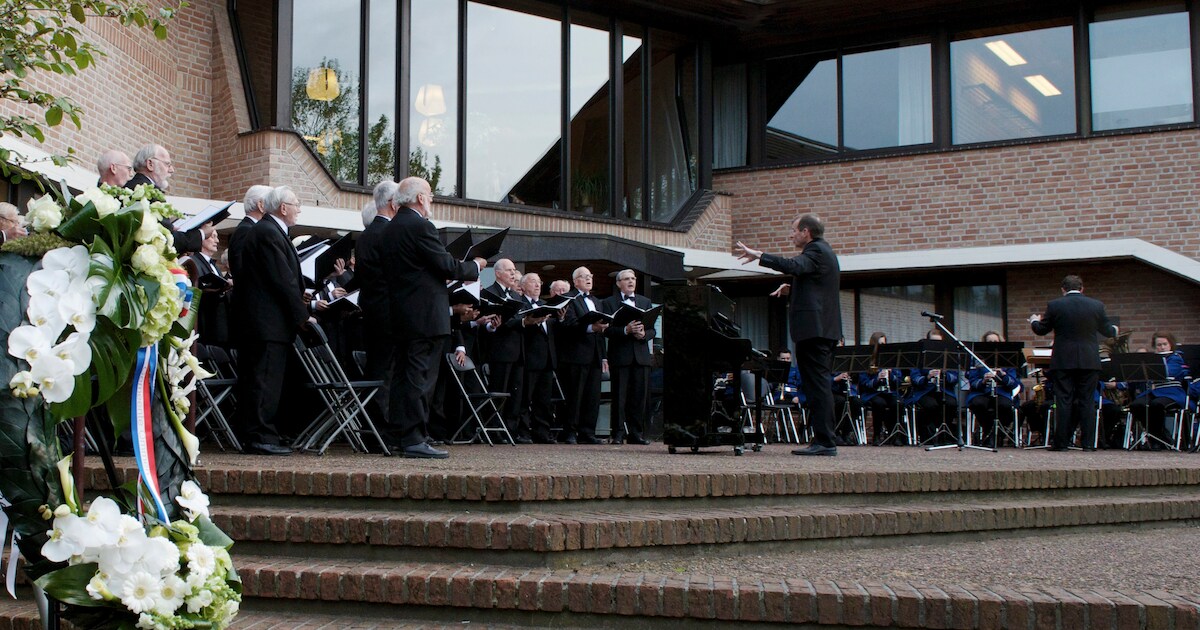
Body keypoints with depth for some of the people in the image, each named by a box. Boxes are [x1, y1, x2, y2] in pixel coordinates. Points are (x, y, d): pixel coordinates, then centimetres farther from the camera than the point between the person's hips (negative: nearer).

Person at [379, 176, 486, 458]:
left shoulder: (390, 229, 13)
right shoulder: (420, 226, -14)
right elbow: (447, 266, -15)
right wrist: (476, 266, 3)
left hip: (399, 313, 9)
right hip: (424, 313, -9)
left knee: (403, 374, 13)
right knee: (420, 376, -6)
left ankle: (395, 436, 18)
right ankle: (414, 440, -6)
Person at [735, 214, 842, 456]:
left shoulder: (816, 251, -10)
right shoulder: (823, 251, 23)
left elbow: (795, 266, -29)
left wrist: (759, 256, -30)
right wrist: (792, 289, 16)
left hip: (813, 328, -11)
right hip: (826, 329, 11)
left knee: (817, 385, -11)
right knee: (820, 384, 11)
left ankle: (825, 442, -12)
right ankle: (823, 440, 14)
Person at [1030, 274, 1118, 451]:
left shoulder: (1054, 305, -4)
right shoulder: (1097, 305, 1)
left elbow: (1041, 330, 5)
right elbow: (1108, 331, 11)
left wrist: (1034, 321, 28)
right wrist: (1114, 330, 36)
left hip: (1063, 361, -1)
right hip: (1089, 361, 1)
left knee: (1064, 401, 3)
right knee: (1087, 401, 6)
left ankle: (1062, 442, 3)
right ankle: (1088, 442, 5)